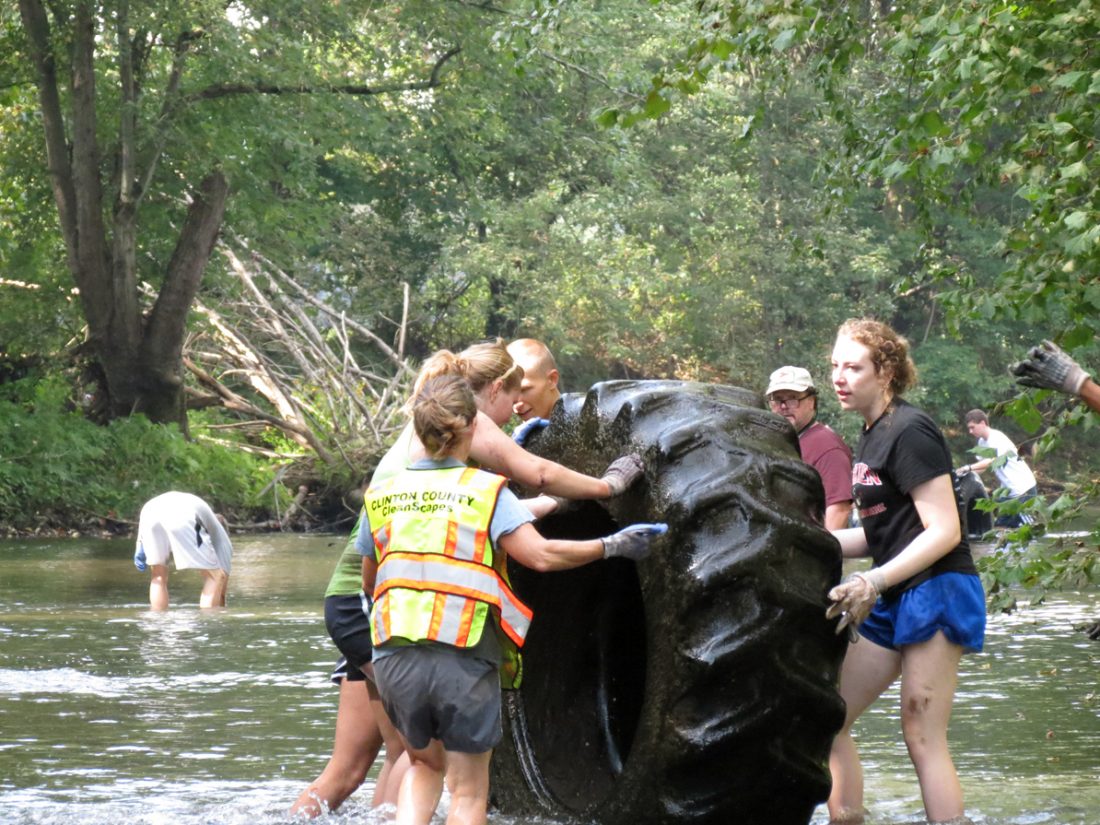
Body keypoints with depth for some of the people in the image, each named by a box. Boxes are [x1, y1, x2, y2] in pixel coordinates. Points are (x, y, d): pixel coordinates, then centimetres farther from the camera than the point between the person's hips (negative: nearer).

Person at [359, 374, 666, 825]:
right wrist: (612, 546, 0)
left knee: (424, 763, 28)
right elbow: (541, 554, -11)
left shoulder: (381, 496, 10)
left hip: (394, 656, 3)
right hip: (464, 660, -3)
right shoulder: (486, 491, -1)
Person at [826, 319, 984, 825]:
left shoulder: (908, 432, -14)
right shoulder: (871, 435, 15)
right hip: (896, 602, 10)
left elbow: (944, 531, -19)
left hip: (937, 592, -10)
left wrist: (874, 581, -26)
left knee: (922, 736, -13)